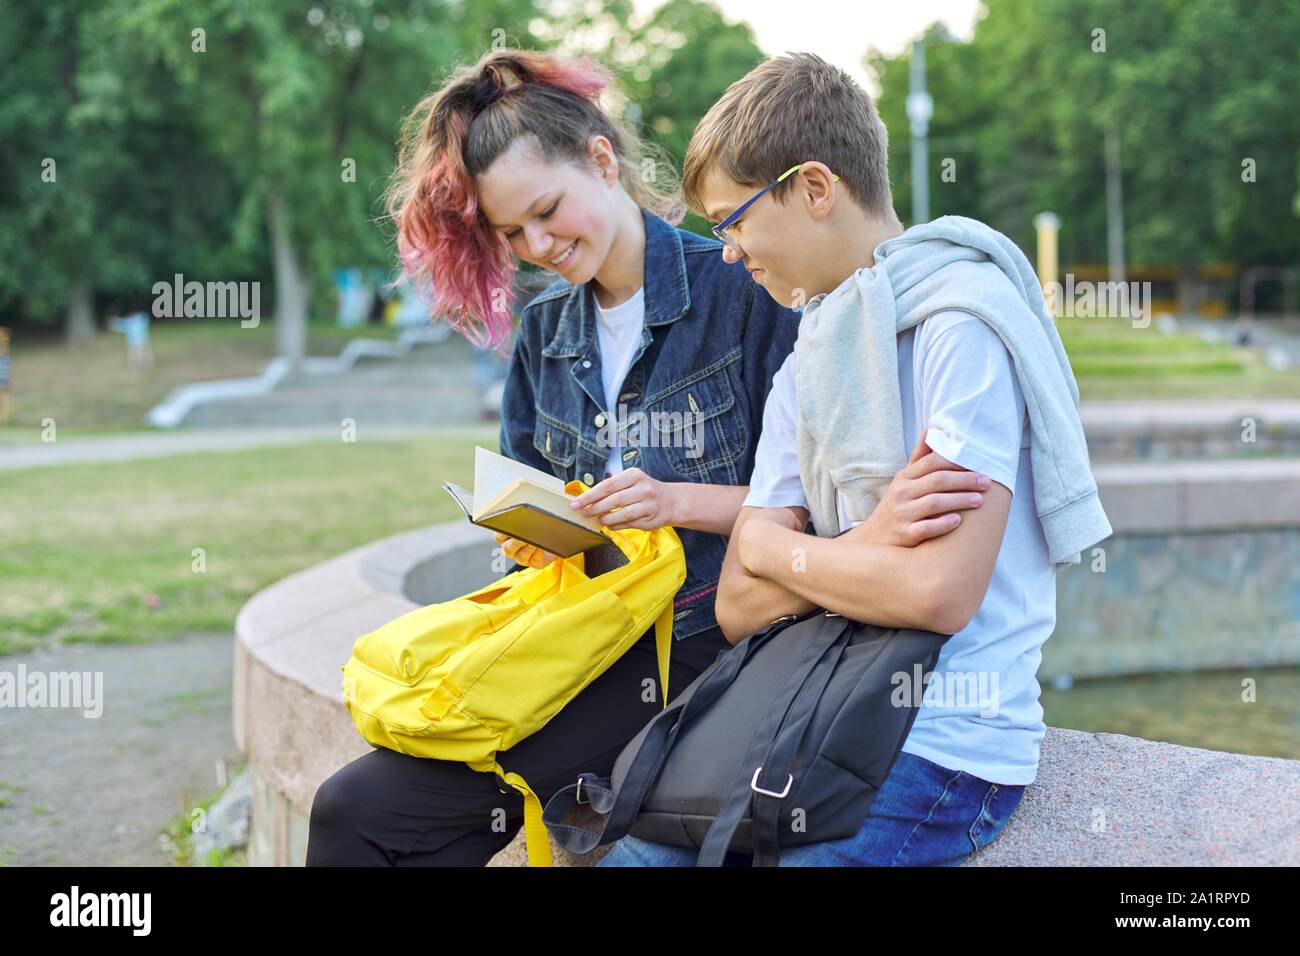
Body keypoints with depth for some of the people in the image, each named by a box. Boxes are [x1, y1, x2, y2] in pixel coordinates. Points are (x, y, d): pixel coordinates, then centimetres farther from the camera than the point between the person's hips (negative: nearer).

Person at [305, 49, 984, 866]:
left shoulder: (742, 294, -6)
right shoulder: (542, 330, 14)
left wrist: (680, 502, -21)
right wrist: (528, 533, -5)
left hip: (696, 646, -6)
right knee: (349, 807, -15)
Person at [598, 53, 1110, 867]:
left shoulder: (960, 325, -11)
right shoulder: (806, 369, 14)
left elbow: (940, 593, -21)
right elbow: (741, 606, 7)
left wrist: (774, 548, -4)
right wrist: (870, 544, -12)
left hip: (944, 745, -7)